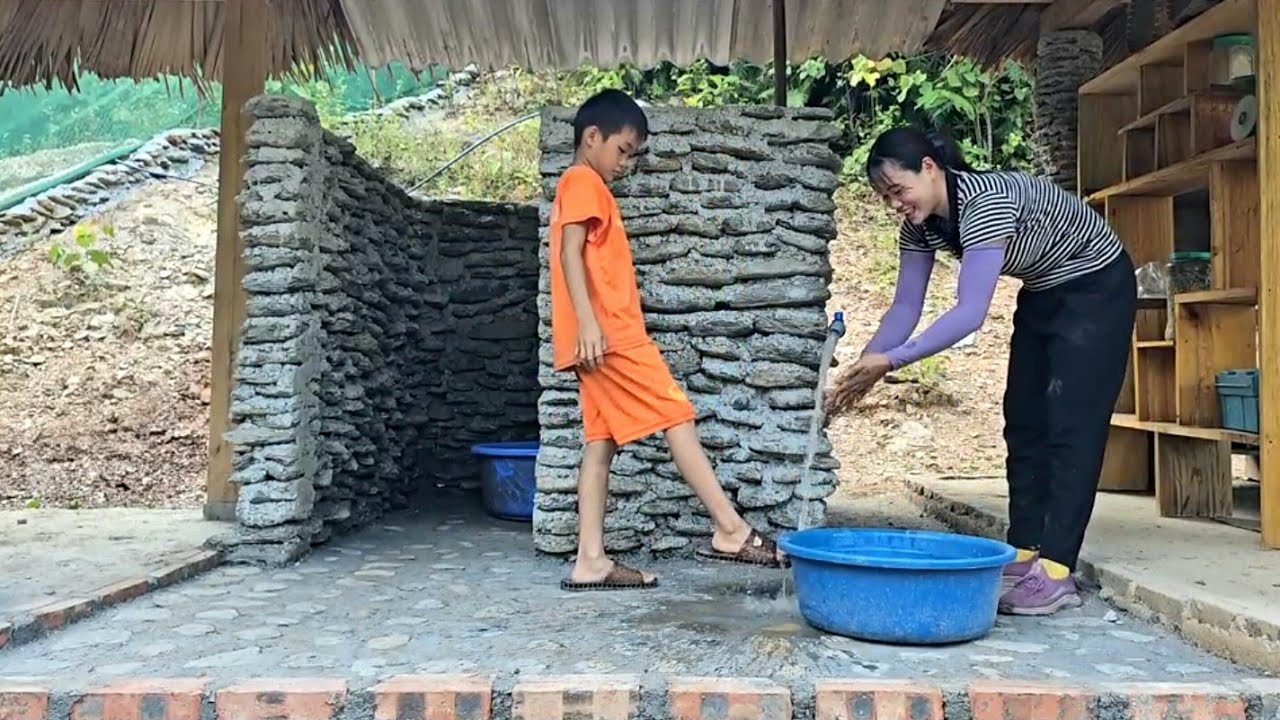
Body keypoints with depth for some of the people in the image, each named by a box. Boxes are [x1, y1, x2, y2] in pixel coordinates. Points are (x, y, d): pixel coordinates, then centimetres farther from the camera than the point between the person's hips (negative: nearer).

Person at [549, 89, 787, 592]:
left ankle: (591, 560, 4)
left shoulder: (586, 189, 27)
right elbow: (571, 253, -16)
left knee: (602, 442, 5)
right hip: (608, 333, -10)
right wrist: (588, 321, -24)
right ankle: (731, 531, -5)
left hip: (606, 336, 10)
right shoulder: (583, 183, -3)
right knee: (677, 418, -8)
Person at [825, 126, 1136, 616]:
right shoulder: (921, 223, -10)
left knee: (1071, 429, -12)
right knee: (1024, 424, 5)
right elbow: (906, 306, -9)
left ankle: (1056, 574, -11)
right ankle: (1022, 555, 10)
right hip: (1042, 295, 8)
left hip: (1095, 289, -8)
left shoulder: (986, 202, -34)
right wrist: (864, 365, -21)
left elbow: (970, 313, -40)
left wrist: (891, 361, -43)